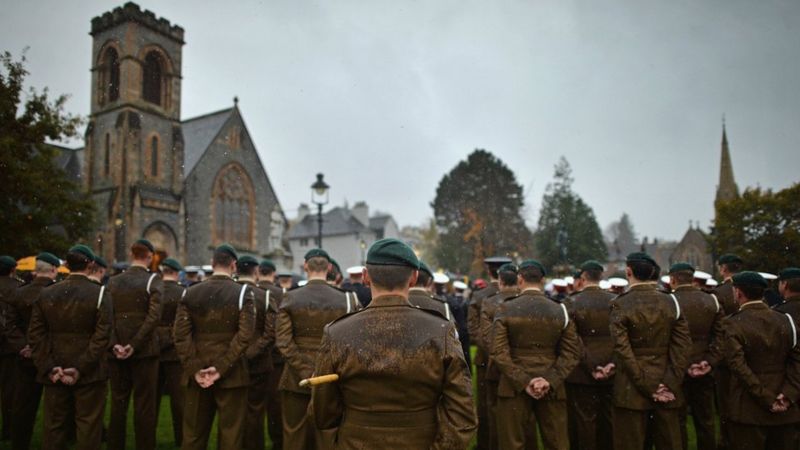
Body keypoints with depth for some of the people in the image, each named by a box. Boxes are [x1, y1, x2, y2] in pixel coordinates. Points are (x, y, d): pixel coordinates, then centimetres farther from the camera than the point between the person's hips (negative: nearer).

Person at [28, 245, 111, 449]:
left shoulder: (45, 294, 5)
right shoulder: (100, 293, -8)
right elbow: (101, 336, -16)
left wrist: (48, 367, -2)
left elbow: (36, 334, 1)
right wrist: (81, 368, -13)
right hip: (89, 374, -4)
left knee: (54, 426, 14)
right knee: (88, 427, 4)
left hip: (54, 373, 4)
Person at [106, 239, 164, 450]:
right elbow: (154, 316, -16)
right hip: (144, 350, -4)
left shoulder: (113, 281, 7)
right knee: (144, 405, 2)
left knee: (118, 403, 13)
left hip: (117, 351, 4)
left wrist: (114, 344, -5)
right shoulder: (153, 280, -6)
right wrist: (134, 344, -14)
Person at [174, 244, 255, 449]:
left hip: (197, 374, 4)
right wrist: (221, 368, -13)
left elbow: (181, 334, -4)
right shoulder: (243, 293, -7)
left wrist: (195, 369, -5)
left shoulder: (190, 292, 3)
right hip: (231, 374, -3)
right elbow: (244, 336, -17)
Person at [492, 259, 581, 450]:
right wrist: (550, 380, -9)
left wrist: (523, 381, -12)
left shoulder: (505, 309, -4)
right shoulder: (560, 311, 2)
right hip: (551, 389, 2)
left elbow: (499, 353, -12)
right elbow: (572, 353, -4)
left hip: (514, 387, -2)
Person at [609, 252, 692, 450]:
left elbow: (623, 351, -15)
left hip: (632, 389, -4)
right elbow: (683, 346, -4)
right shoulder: (671, 302, 1)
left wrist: (648, 387, -10)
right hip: (666, 387, 4)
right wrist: (670, 384, -6)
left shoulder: (620, 304, -10)